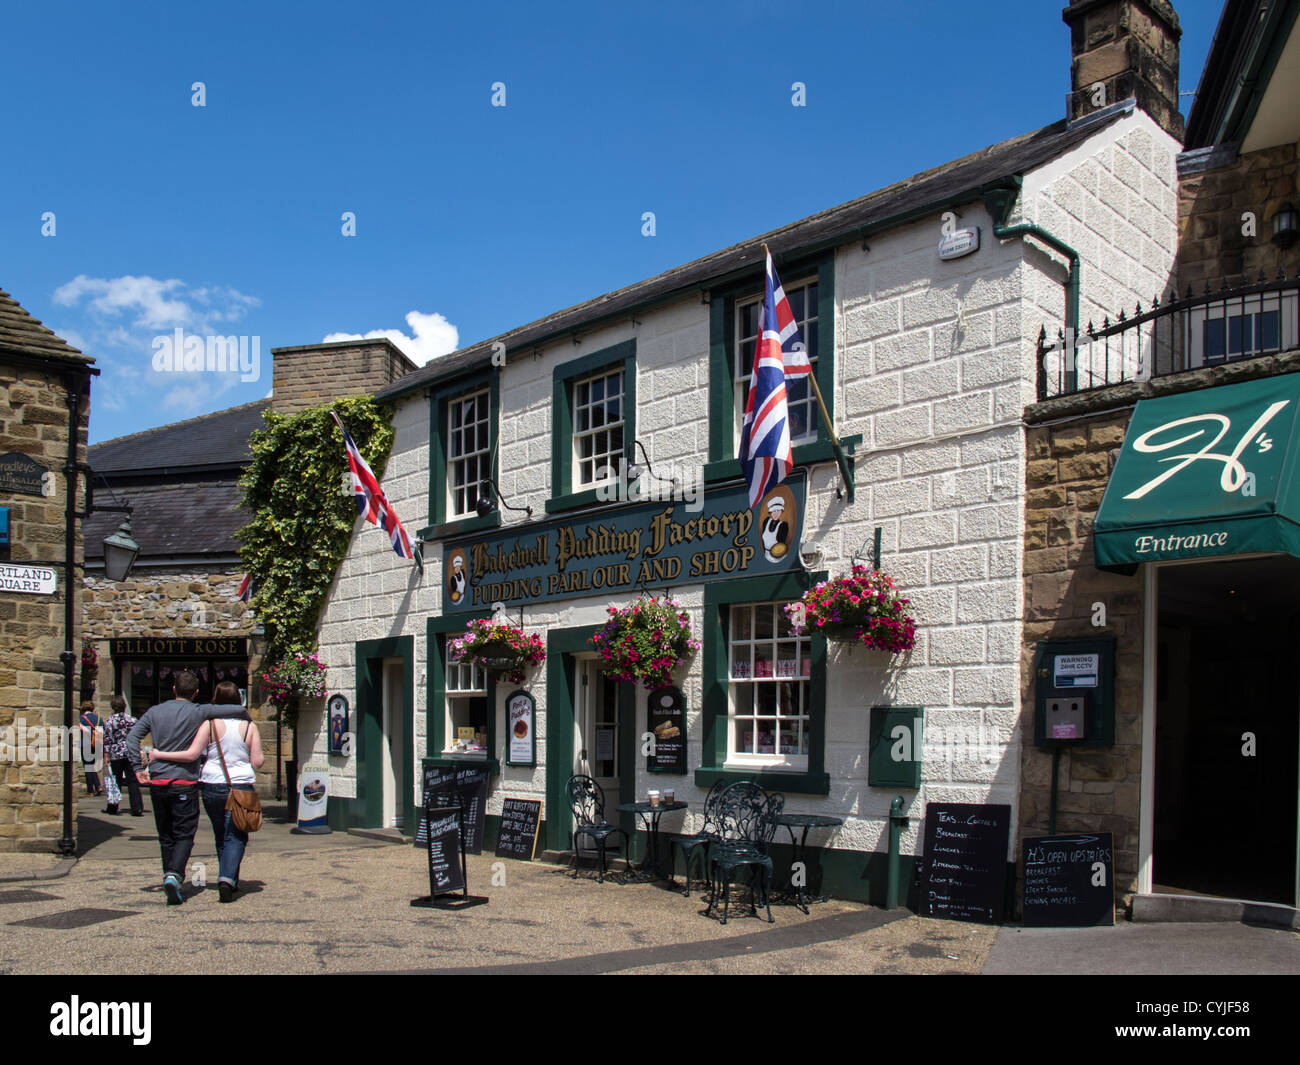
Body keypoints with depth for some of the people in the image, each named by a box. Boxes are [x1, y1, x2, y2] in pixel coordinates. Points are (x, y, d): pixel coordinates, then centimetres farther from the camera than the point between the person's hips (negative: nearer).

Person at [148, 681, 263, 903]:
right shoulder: (248, 726, -1)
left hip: (212, 786, 1)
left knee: (221, 836, 17)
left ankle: (229, 880, 25)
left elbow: (191, 754, -12)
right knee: (235, 836, 0)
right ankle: (227, 878, -20)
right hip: (241, 787, -1)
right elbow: (257, 762, -1)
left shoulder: (210, 724, -5)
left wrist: (158, 755, -4)